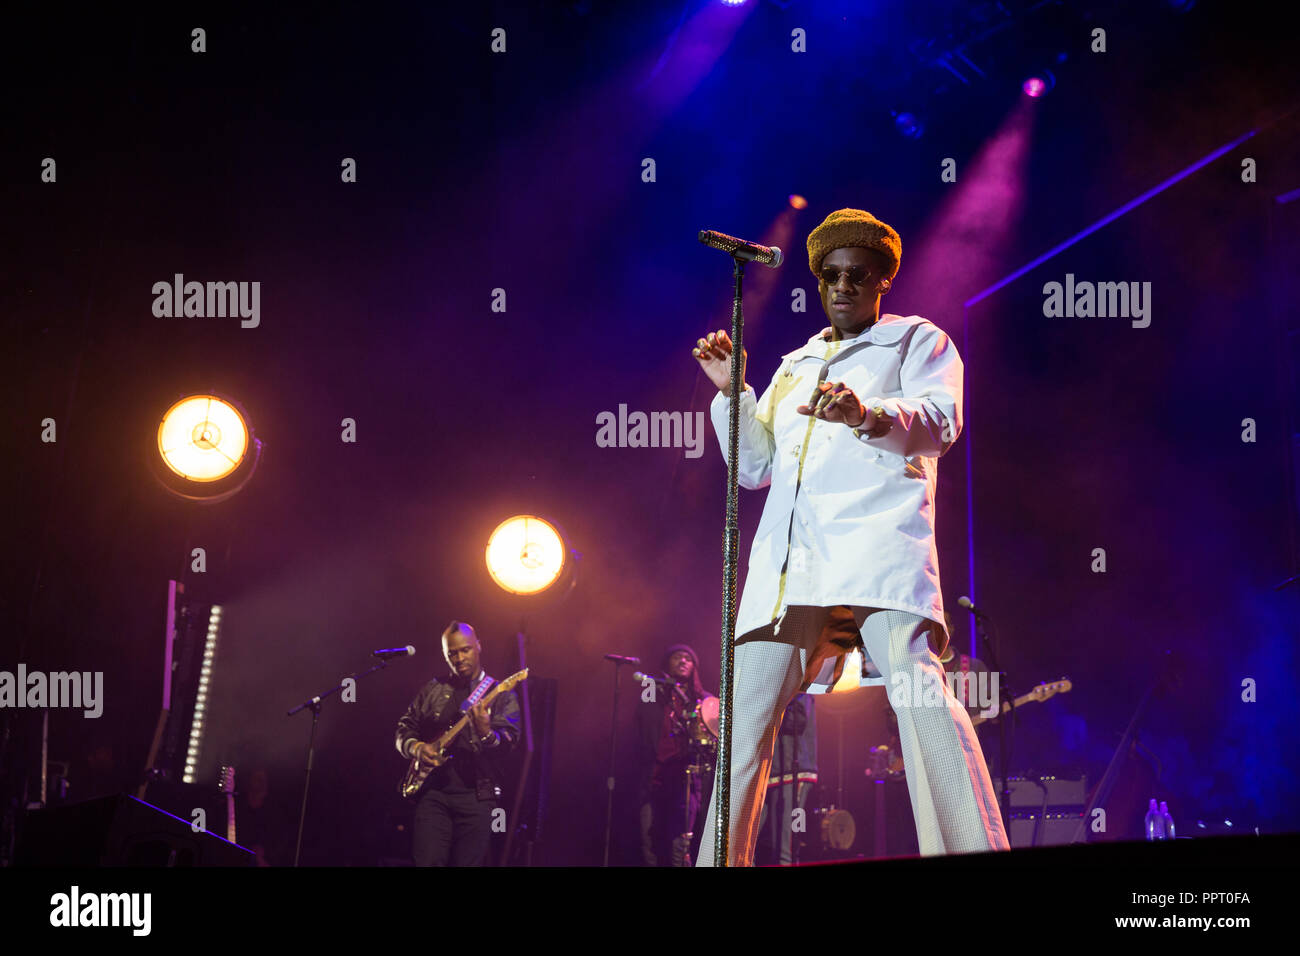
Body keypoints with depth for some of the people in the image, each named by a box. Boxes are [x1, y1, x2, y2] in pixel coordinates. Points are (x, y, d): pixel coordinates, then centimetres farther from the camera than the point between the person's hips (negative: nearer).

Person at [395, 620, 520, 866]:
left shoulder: (501, 695, 5)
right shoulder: (432, 691, 14)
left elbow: (508, 742, -8)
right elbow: (404, 729, 18)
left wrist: (486, 734, -30)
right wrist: (416, 747, -4)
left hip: (475, 794, -2)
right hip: (433, 791, 2)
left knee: (468, 862, 0)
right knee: (427, 862, -8)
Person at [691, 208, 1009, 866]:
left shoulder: (916, 340, 16)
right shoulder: (795, 365, 31)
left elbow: (940, 423, -4)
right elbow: (756, 467, 30)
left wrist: (869, 413, -24)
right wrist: (731, 391, 16)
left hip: (878, 539, -5)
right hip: (788, 559, 6)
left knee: (916, 689, -25)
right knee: (746, 716, -1)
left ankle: (975, 852, -32)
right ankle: (720, 863, 5)